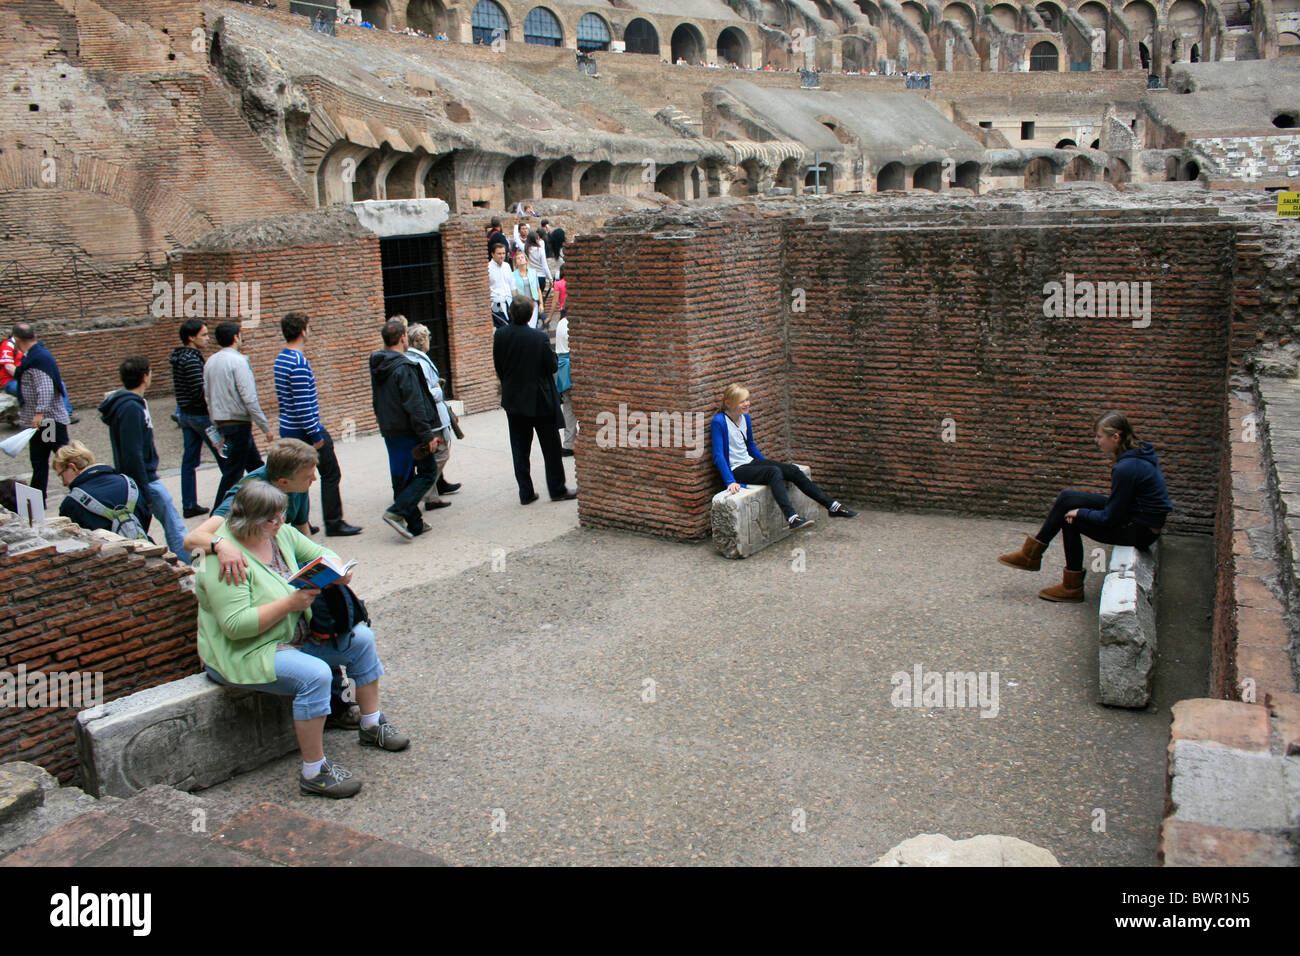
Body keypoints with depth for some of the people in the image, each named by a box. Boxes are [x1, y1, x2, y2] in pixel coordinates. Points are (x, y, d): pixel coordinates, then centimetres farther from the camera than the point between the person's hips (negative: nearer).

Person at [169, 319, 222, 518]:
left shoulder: (178, 358, 10)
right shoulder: (192, 359, -19)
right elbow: (201, 391, -24)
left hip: (184, 412, 9)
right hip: (200, 414, -9)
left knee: (189, 459, 10)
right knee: (223, 457, 1)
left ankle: (189, 505, 13)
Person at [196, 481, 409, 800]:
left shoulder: (279, 533, 1)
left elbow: (320, 553, 12)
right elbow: (235, 625, -30)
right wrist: (290, 603, -29)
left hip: (297, 635, 9)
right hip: (245, 653, -9)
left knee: (361, 639, 5)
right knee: (315, 674, -32)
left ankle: (372, 726, 19)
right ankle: (314, 772, -21)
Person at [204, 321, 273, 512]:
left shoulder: (210, 362, 10)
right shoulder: (238, 361, -14)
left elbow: (207, 394, 15)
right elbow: (249, 398, -18)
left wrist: (217, 424, 22)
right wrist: (266, 427, -13)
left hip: (221, 422, 9)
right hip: (239, 422, -9)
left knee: (256, 466, 17)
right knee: (232, 473, -3)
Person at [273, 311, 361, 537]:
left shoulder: (280, 359, 11)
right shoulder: (299, 362, -20)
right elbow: (303, 403, -24)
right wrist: (316, 435, -20)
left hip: (288, 430, 9)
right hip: (305, 431, -9)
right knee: (330, 475, 2)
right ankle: (333, 523, 7)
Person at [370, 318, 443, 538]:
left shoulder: (376, 366, 9)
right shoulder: (403, 367, -18)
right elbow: (415, 406, -21)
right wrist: (427, 436, -19)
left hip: (388, 432, 9)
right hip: (409, 432, -9)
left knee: (401, 478, 12)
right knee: (426, 474, 1)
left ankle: (414, 524, 16)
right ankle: (397, 511, -13)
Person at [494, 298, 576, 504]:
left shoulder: (500, 336, -6)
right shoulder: (540, 338, -18)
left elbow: (498, 367, 3)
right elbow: (552, 367, -12)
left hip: (513, 401, 3)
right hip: (540, 401, -3)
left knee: (520, 449, 10)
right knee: (551, 447, 9)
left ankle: (525, 493, 13)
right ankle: (557, 490, 15)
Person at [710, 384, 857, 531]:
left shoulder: (746, 418, 9)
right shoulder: (719, 422, -15)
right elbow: (718, 456, -19)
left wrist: (768, 464, 24)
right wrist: (730, 482, -27)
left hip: (750, 462, 8)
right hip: (736, 469, -8)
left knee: (792, 470, -8)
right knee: (774, 472, -31)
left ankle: (833, 506, -6)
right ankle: (792, 518, -46)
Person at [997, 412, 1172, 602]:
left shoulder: (1126, 469, -27)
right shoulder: (1141, 451, 3)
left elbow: (1110, 518, -20)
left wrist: (1080, 512, -5)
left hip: (1140, 531, -9)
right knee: (1067, 498, 3)